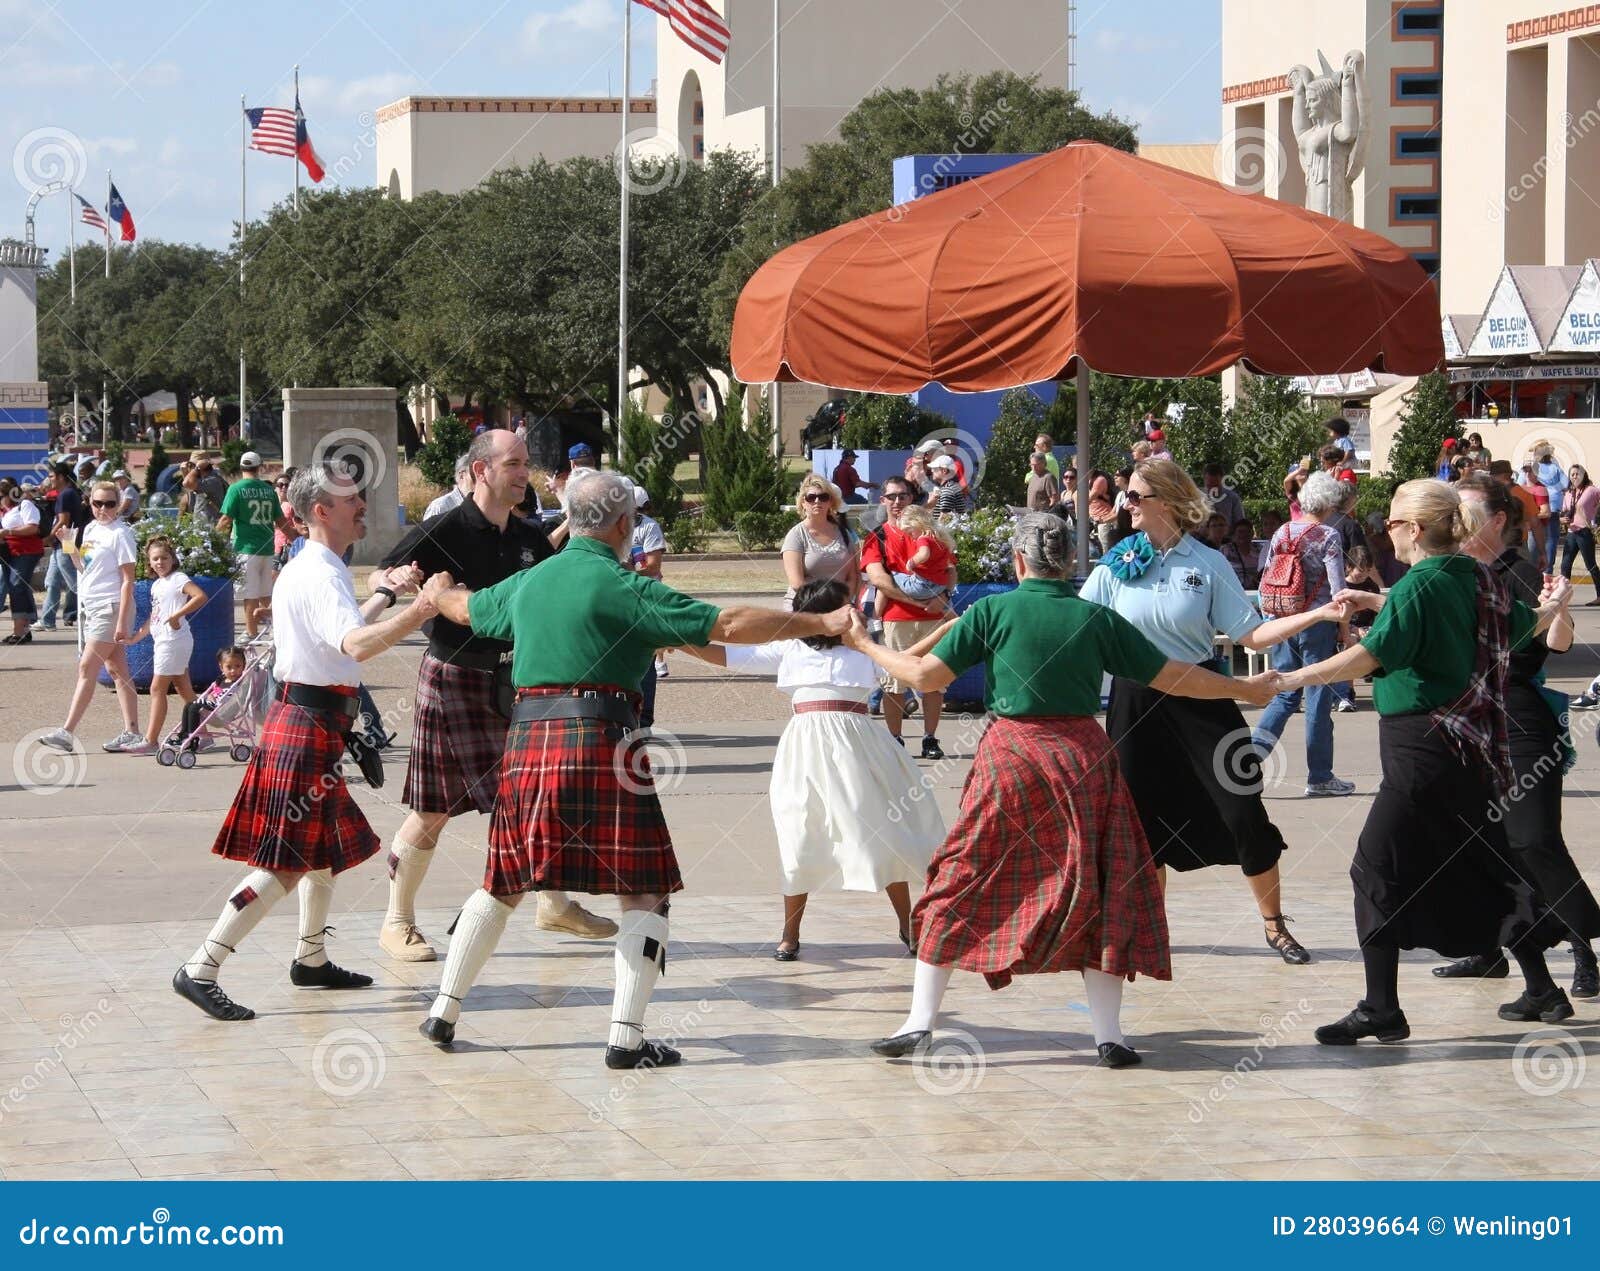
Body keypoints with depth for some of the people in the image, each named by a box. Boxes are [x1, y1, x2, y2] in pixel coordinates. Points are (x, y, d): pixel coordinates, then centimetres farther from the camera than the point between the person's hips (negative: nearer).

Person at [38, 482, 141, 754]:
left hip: (111, 608, -8)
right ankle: (131, 732, 9)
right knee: (117, 670, 8)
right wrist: (69, 545, 7)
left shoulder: (120, 534, -11)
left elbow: (127, 580, -13)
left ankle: (67, 732, -8)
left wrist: (122, 621, -18)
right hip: (90, 607, 8)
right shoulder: (90, 530, 12)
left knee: (87, 668, -9)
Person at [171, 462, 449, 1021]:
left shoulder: (313, 570, 15)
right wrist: (421, 610, -44)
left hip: (312, 720, 11)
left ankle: (311, 959, 34)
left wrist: (385, 594, 35)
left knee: (327, 845, 22)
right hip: (307, 726, -11)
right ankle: (200, 971, -13)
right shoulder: (321, 576, -18)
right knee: (285, 863, -11)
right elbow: (357, 645, -37)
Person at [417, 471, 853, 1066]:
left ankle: (443, 1010, 21)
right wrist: (820, 623, -2)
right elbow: (728, 625, -9)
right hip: (600, 742, -6)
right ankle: (626, 1035, -7)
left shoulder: (527, 583, 14)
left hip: (526, 739, 6)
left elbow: (464, 608, 35)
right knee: (644, 893, 2)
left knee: (502, 884, 20)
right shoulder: (626, 588, -5)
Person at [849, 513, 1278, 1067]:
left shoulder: (991, 611, -3)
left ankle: (920, 1022, 7)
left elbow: (926, 676, -1)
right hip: (1083, 756, 1)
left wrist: (866, 647, 15)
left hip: (1008, 757, -1)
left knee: (962, 885, 8)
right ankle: (1109, 1034, 8)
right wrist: (1246, 689, 18)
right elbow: (1172, 677, 4)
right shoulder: (1097, 618, 1)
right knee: (1102, 891, 11)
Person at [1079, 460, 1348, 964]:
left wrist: (1318, 614, -12)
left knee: (1243, 811, -5)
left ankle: (1275, 926, 9)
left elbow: (1251, 634, -4)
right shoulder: (1116, 565, 0)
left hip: (1198, 697, -2)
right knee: (1142, 816, 7)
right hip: (1136, 700, 2)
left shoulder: (1208, 564, -4)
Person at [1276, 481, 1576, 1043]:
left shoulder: (1418, 585, -15)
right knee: (1485, 865, 18)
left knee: (1378, 867, -5)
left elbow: (1371, 655, -23)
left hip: (1422, 747, -9)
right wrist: (1554, 605, 46)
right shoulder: (1478, 578, 8)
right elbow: (1523, 626, 25)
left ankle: (1381, 1011, -6)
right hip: (1473, 752, 9)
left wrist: (1298, 677, -17)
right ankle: (1542, 992, 23)